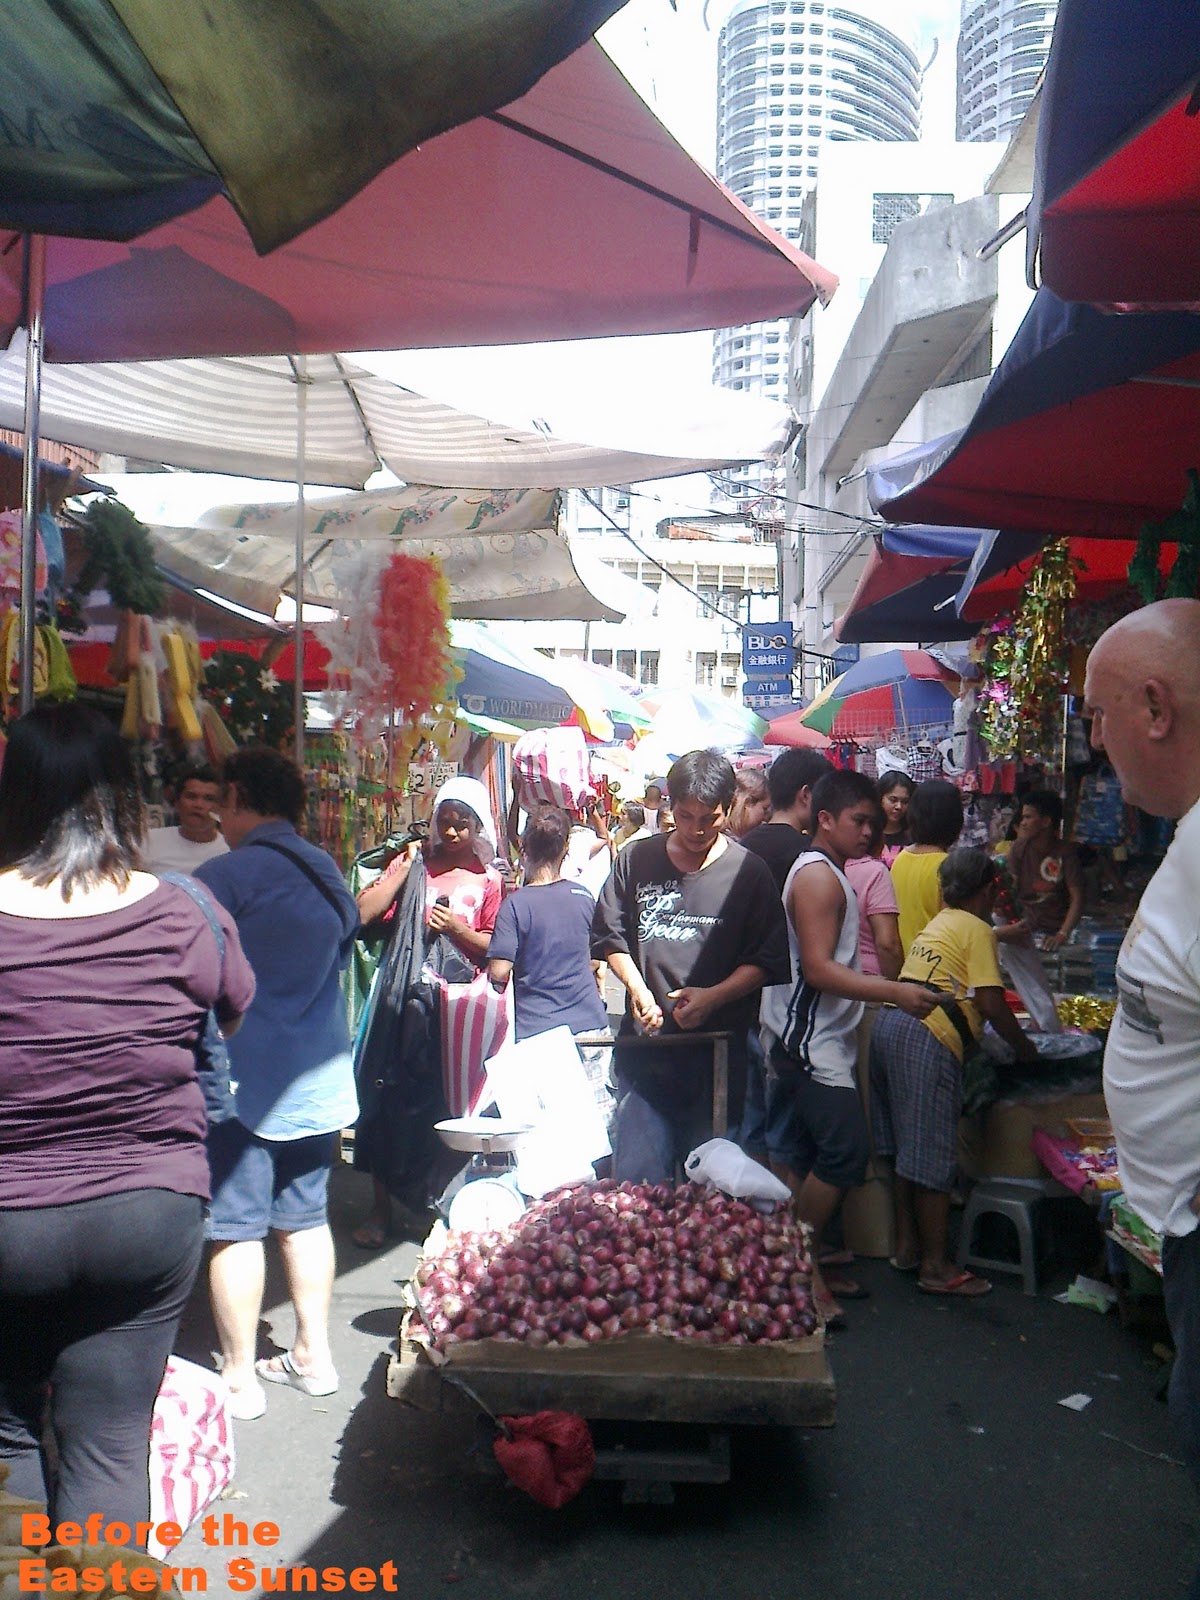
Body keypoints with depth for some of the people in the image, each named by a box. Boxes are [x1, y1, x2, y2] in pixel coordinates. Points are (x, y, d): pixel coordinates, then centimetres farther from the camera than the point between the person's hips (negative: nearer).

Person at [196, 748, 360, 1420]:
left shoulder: (225, 875, -13)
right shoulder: (329, 874, 9)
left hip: (244, 1079, -7)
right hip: (319, 1079, 7)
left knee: (235, 1227, 3)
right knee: (306, 1218, 15)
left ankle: (240, 1377, 11)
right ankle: (313, 1354, 24)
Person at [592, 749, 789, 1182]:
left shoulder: (749, 873, 1)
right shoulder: (635, 861, 6)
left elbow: (768, 960, 1)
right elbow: (610, 936, 12)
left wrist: (712, 996, -12)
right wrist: (636, 986, -6)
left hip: (720, 1050, -1)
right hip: (644, 1044, 1)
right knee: (636, 1177, 1)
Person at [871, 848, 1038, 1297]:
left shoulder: (937, 924, 24)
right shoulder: (978, 930, -1)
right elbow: (991, 1004, -8)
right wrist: (1025, 1049, 5)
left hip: (890, 1025, 9)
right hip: (928, 1039, -9)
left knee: (906, 1147, 17)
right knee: (933, 1154, -2)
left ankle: (906, 1245, 26)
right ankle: (935, 1267, 6)